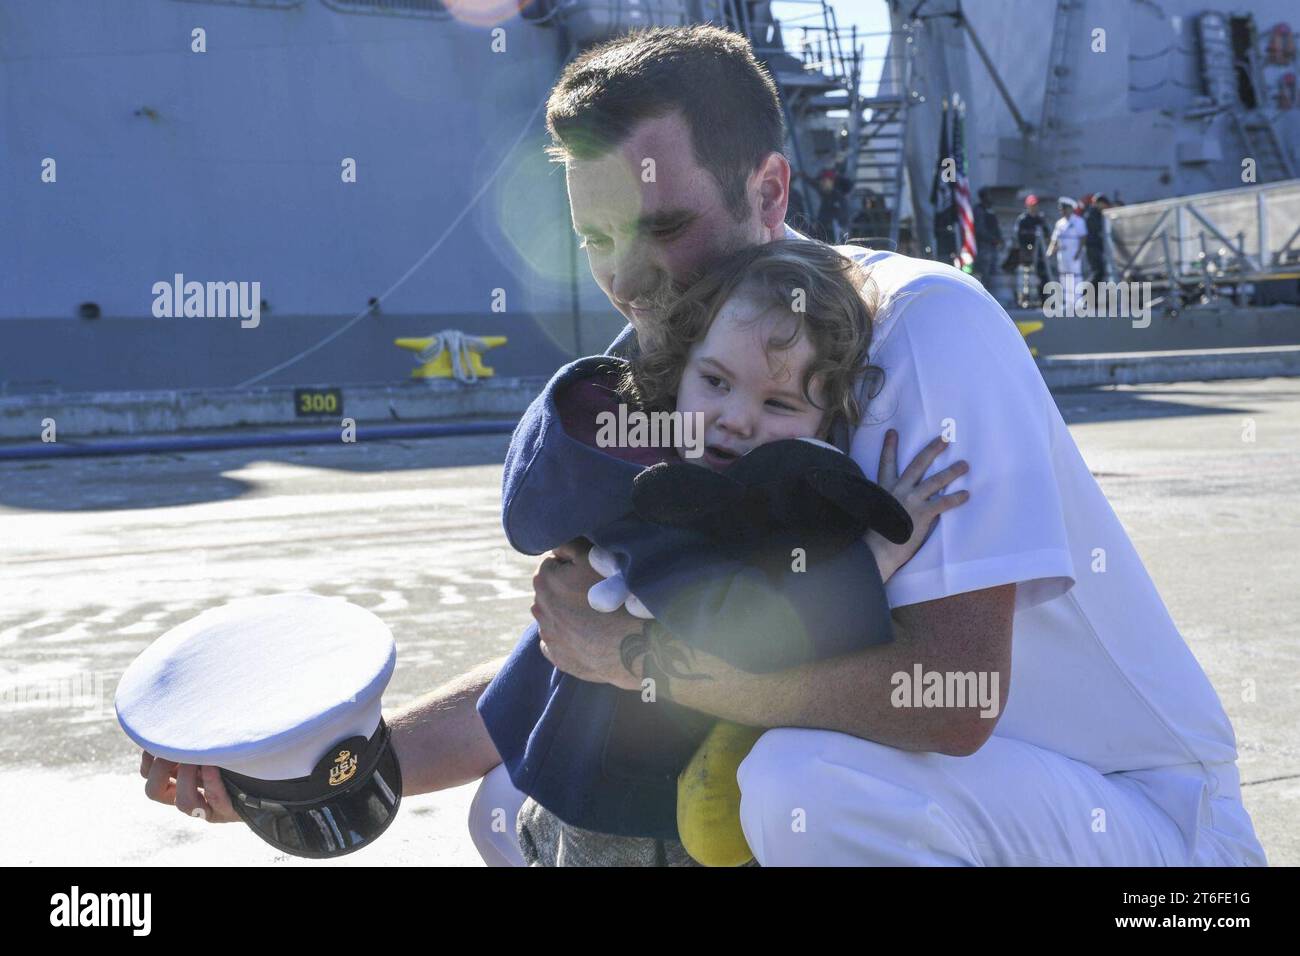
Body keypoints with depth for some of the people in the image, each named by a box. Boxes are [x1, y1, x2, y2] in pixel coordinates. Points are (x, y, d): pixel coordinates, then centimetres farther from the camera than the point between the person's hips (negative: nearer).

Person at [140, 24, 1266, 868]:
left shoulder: (927, 324, -23)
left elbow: (950, 694, -32)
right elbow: (566, 657, 3)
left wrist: (641, 650, -25)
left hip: (1140, 815, -6)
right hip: (909, 803, 6)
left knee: (805, 779, -36)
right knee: (518, 810, 0)